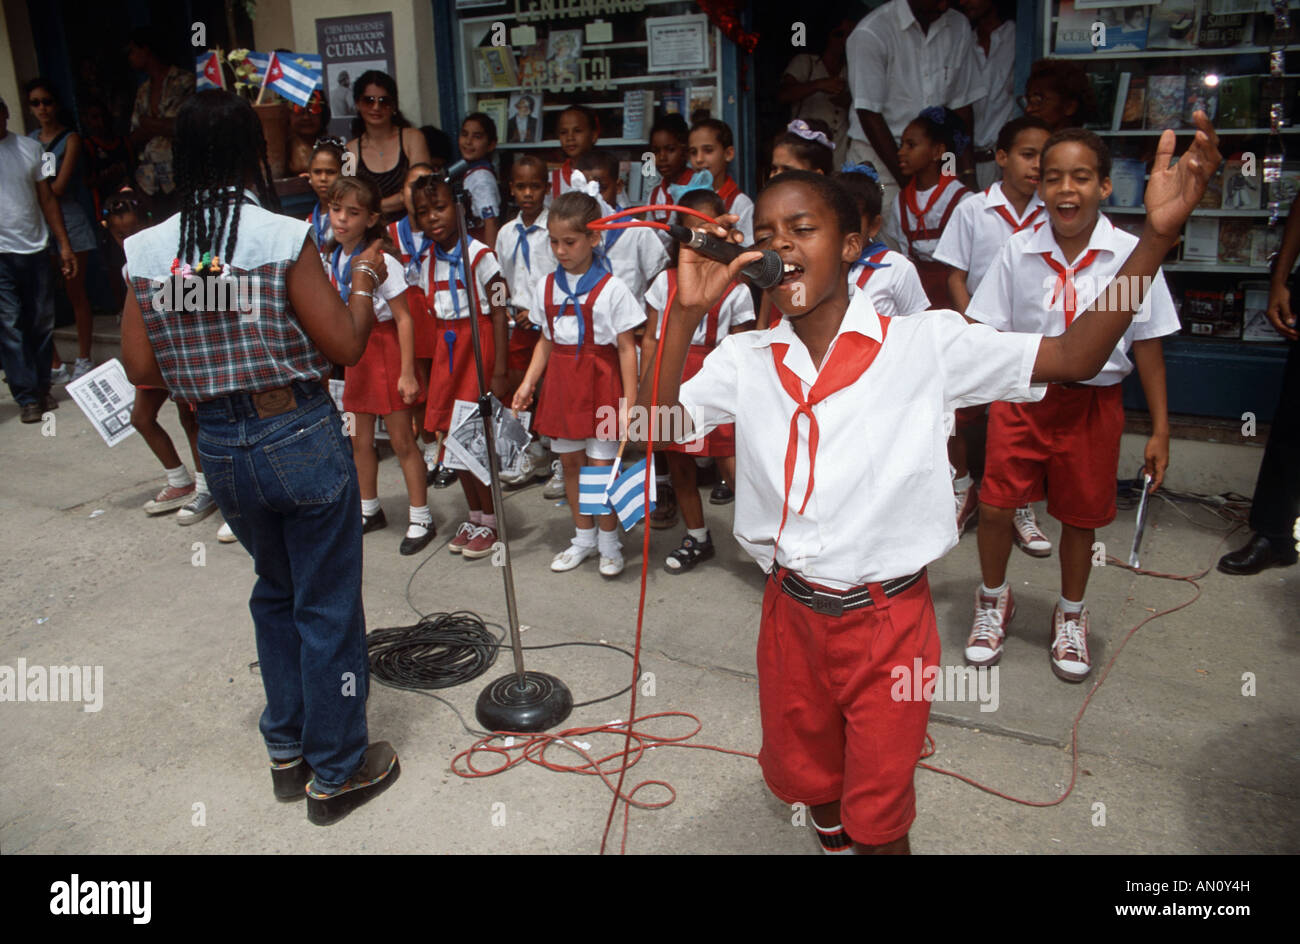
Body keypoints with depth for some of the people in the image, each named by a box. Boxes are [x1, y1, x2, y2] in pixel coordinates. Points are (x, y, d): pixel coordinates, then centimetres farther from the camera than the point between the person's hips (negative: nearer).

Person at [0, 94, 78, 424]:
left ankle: (41, 387, 19)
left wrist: (64, 245, 6)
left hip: (34, 249, 3)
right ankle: (27, 397, 1)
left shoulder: (29, 147, 8)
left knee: (41, 323, 7)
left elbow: (47, 198, 10)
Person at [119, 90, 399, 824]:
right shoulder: (284, 237, -14)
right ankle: (337, 772, 25)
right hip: (303, 438, -5)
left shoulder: (150, 249, 0)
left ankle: (287, 750, 38)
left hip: (220, 447, 5)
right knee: (327, 607, 9)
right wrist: (366, 281, 3)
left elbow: (142, 367, 2)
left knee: (276, 592, 25)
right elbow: (345, 345, -13)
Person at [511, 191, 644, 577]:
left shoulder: (610, 289, -10)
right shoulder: (545, 286, 6)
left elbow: (626, 349, -8)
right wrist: (527, 384, 3)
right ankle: (583, 537, 29)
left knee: (602, 464, 0)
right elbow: (546, 342, 13)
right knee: (570, 461, 12)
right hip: (561, 383, 5)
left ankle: (609, 541, 19)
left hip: (599, 383, -5)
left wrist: (630, 402, -11)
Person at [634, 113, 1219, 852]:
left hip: (887, 618, -3)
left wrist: (1156, 237, -25)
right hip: (790, 611, 3)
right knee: (806, 776, 27)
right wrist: (688, 313, -23)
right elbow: (659, 426, -12)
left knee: (879, 816, 17)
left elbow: (1073, 356, -13)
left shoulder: (924, 343, -11)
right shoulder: (746, 359, -3)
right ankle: (832, 839, 57)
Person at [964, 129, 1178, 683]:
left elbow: (1147, 345, -1)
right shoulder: (1019, 251, -5)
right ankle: (994, 601, 31)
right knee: (995, 505, 1)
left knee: (1081, 516, 12)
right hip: (1022, 396, 0)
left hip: (1093, 403, 0)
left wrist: (1160, 429, 1)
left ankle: (1071, 615, 38)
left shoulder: (1130, 255, -7)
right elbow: (983, 332, -1)